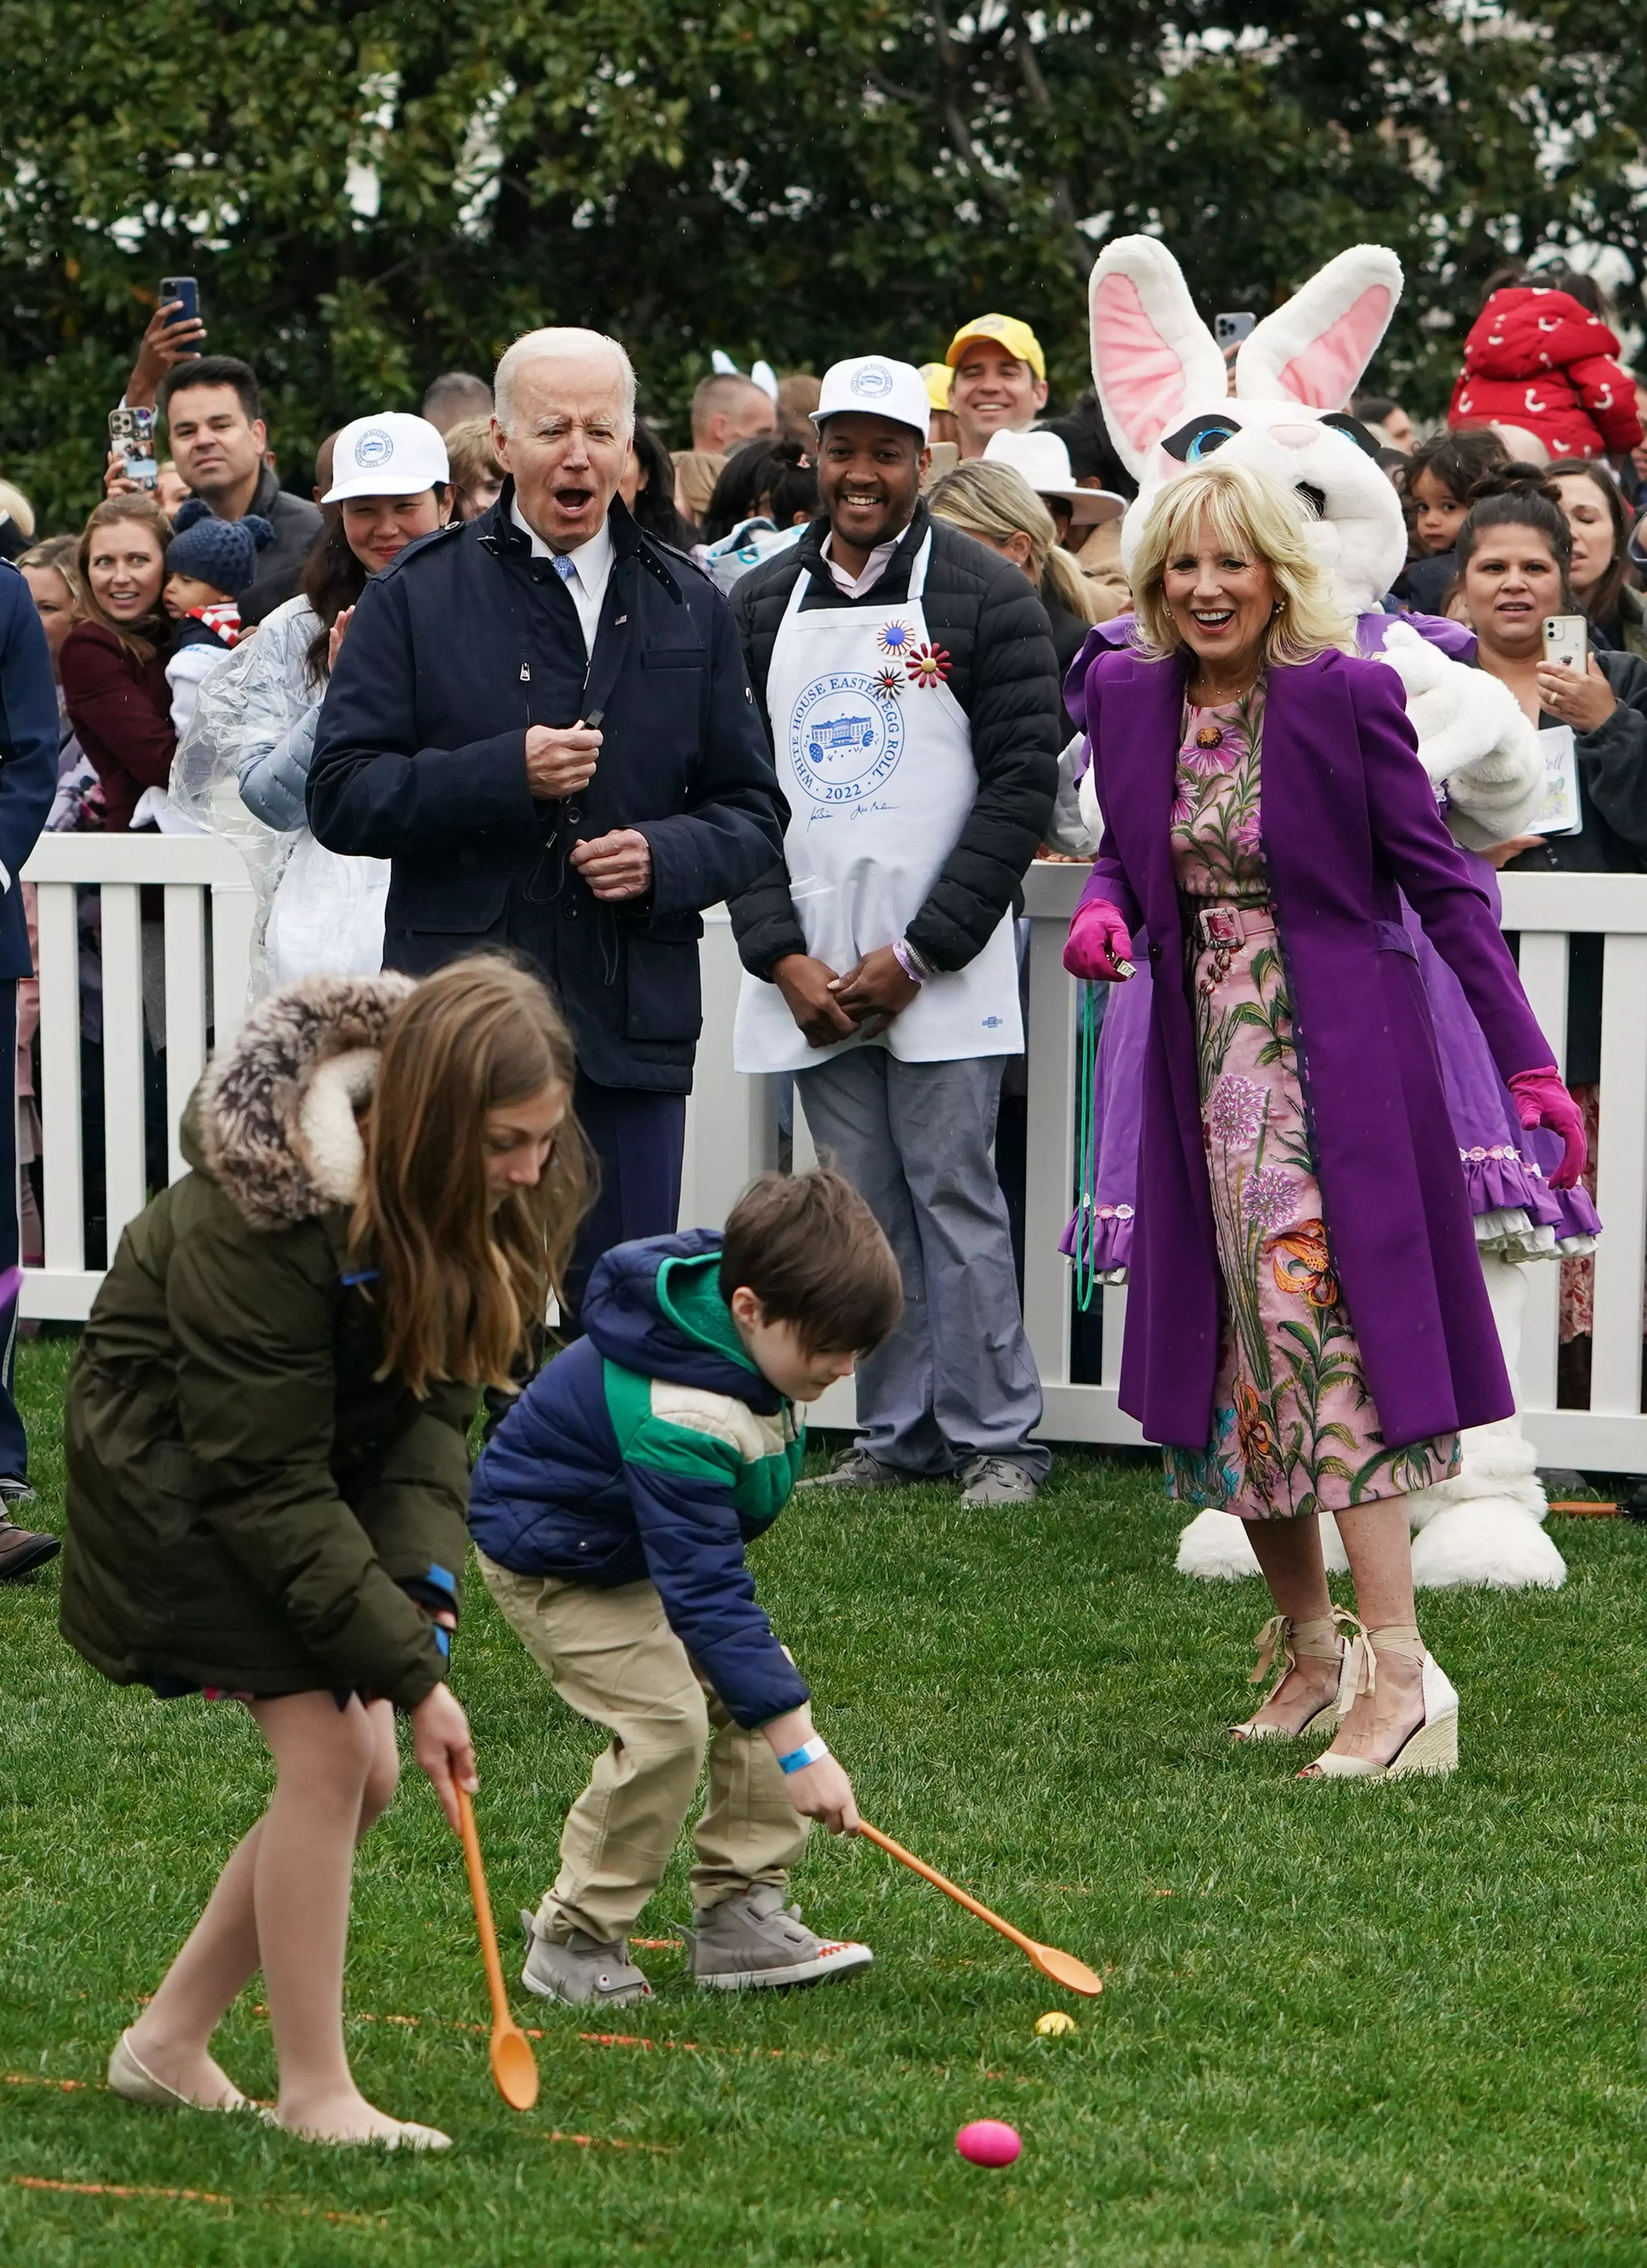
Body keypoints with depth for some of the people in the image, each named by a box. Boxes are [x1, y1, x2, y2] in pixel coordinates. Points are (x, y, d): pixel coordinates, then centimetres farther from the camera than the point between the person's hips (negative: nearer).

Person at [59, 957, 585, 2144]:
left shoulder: (476, 1203, -12)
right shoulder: (255, 1221, -33)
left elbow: (435, 1408, -9)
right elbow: (269, 1482, -29)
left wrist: (425, 1592, -25)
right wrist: (410, 1674, -28)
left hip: (320, 1450, 8)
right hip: (172, 1463, -8)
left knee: (361, 1773, 3)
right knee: (329, 1747, -16)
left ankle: (170, 2043, 16)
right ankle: (315, 2092, -7)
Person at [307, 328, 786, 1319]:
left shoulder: (690, 607, 13)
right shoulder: (418, 597, 5)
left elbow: (753, 813, 13)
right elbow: (341, 795, -2)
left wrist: (667, 858, -8)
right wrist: (505, 774, -15)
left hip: (633, 1026, 2)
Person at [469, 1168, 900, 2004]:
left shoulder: (762, 1333, -11)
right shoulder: (678, 1420, -38)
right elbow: (708, 1593, -39)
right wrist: (798, 1748, -40)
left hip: (651, 1544, 9)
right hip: (555, 1558, -9)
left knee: (760, 1694, -3)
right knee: (666, 1720, -21)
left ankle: (741, 1914, 5)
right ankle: (571, 1942, -7)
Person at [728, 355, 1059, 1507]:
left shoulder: (986, 599, -2)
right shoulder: (761, 608, 11)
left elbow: (1022, 785, -6)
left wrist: (918, 953, -11)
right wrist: (782, 956, -3)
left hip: (942, 969, -4)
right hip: (810, 968, 4)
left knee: (955, 1197, -4)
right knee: (864, 1211, 7)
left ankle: (996, 1439, 4)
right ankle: (896, 1434, 14)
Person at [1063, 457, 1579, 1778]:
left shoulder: (1348, 696, -10)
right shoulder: (1125, 694, 4)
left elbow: (1439, 880, -8)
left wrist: (1527, 1062, -11)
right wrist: (1106, 910, -7)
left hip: (1338, 1061, -6)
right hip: (1207, 1063, 6)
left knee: (1326, 1338, -14)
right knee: (1233, 1364, 8)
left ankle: (1400, 1675, -15)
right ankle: (1309, 1652, 21)